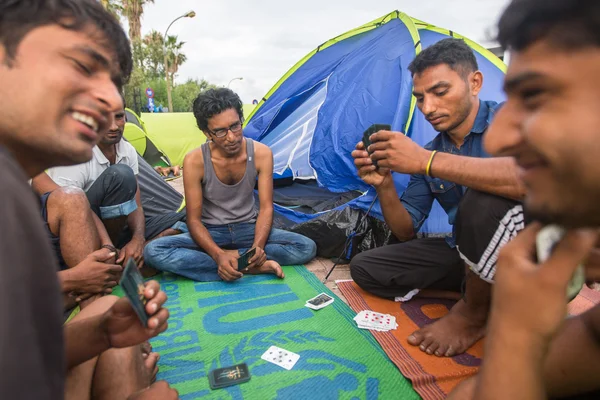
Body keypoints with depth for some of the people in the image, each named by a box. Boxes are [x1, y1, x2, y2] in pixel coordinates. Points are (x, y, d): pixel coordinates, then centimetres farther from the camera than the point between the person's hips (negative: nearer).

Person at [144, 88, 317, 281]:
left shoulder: (261, 153, -15)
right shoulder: (194, 161, -19)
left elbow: (266, 208, -13)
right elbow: (194, 219, -15)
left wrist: (258, 246, -32)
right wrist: (219, 255, -33)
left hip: (248, 229, 1)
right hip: (211, 232, 0)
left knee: (307, 248, -20)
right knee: (153, 251, -29)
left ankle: (233, 259, -19)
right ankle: (253, 267, -29)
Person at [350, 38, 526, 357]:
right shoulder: (430, 151, 2)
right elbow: (405, 233, 2)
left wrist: (427, 161, -37)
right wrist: (384, 186, -16)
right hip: (465, 254, 6)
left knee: (484, 200, -37)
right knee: (364, 268, 0)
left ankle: (474, 313, -11)